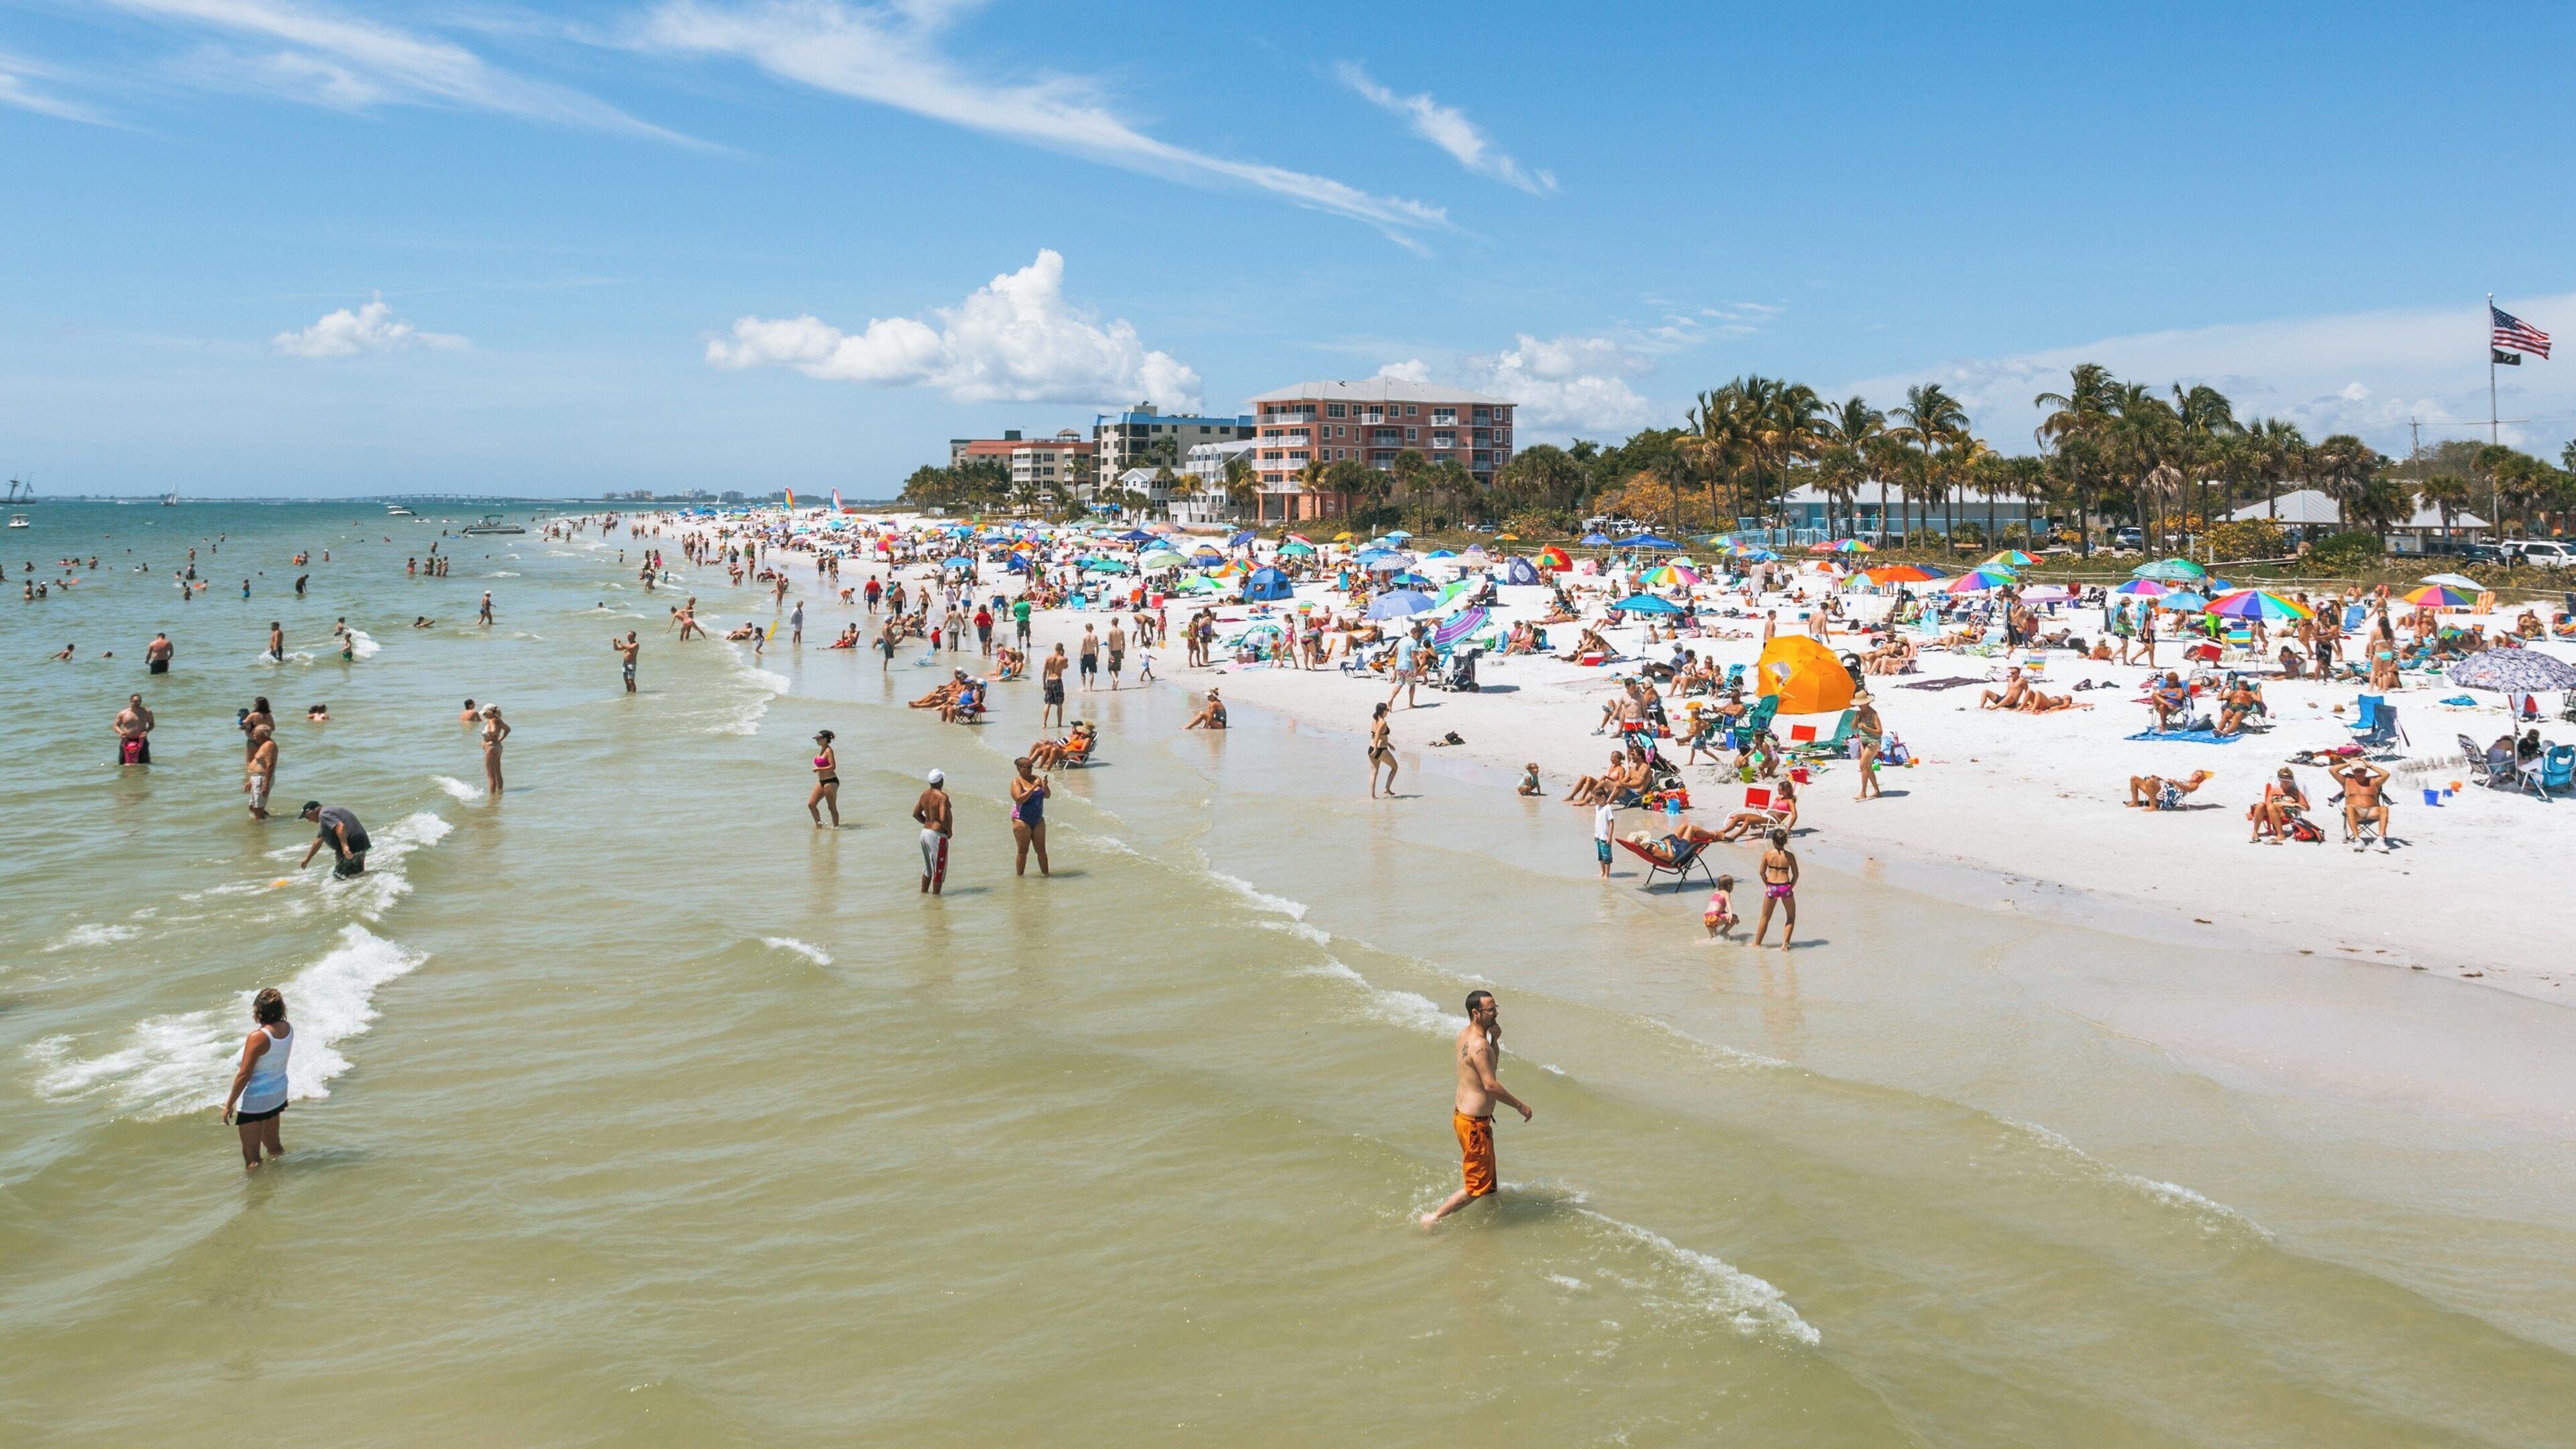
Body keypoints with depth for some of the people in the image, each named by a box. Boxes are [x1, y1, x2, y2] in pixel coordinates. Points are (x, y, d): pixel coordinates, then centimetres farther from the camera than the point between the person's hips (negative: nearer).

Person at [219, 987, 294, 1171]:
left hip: (255, 1100, -8)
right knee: (273, 1145, 27)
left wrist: (229, 1104, -14)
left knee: (251, 1157, 3)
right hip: (278, 1093, 8)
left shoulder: (258, 1037, -27)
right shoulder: (288, 1028, -8)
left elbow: (244, 1075, -20)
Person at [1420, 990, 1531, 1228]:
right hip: (1474, 1123, -10)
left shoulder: (1465, 1034, 6)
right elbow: (1491, 1085, -26)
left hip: (1461, 1113, 10)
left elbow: (1491, 1066, 18)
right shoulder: (1478, 1045, -24)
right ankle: (1434, 1217, 6)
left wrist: (1495, 1040, 1)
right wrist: (1520, 1106, -16)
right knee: (1478, 1185, 1)